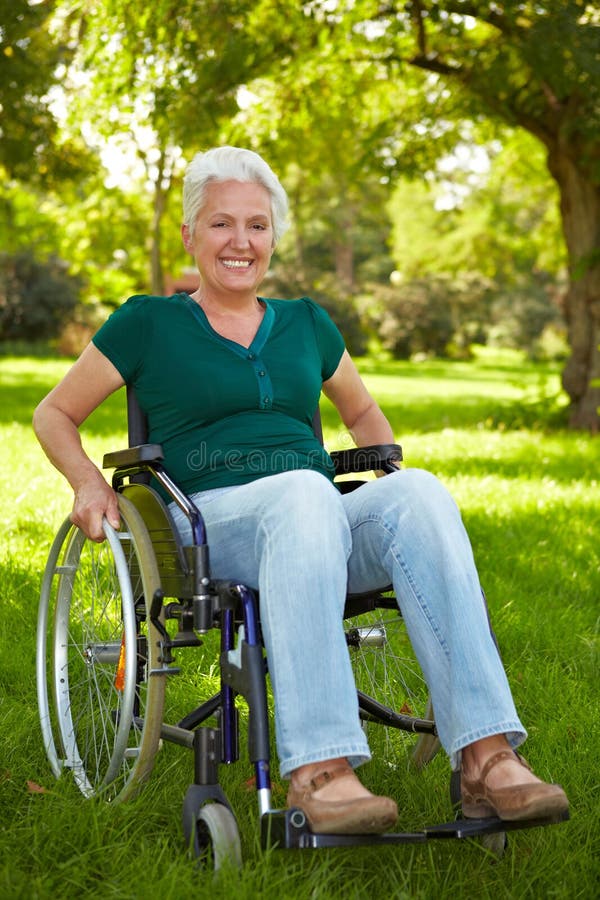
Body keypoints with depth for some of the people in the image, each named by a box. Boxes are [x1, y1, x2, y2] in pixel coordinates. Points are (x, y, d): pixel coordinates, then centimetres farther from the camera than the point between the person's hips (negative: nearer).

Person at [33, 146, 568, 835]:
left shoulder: (306, 324, 21)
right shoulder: (148, 324, 11)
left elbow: (363, 412, 35)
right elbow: (54, 414, 18)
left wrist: (394, 485, 18)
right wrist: (88, 481, -1)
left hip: (320, 524, 4)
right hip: (208, 523, -3)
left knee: (420, 492, -30)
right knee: (304, 490, -39)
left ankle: (485, 758, -40)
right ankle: (318, 770, -47)